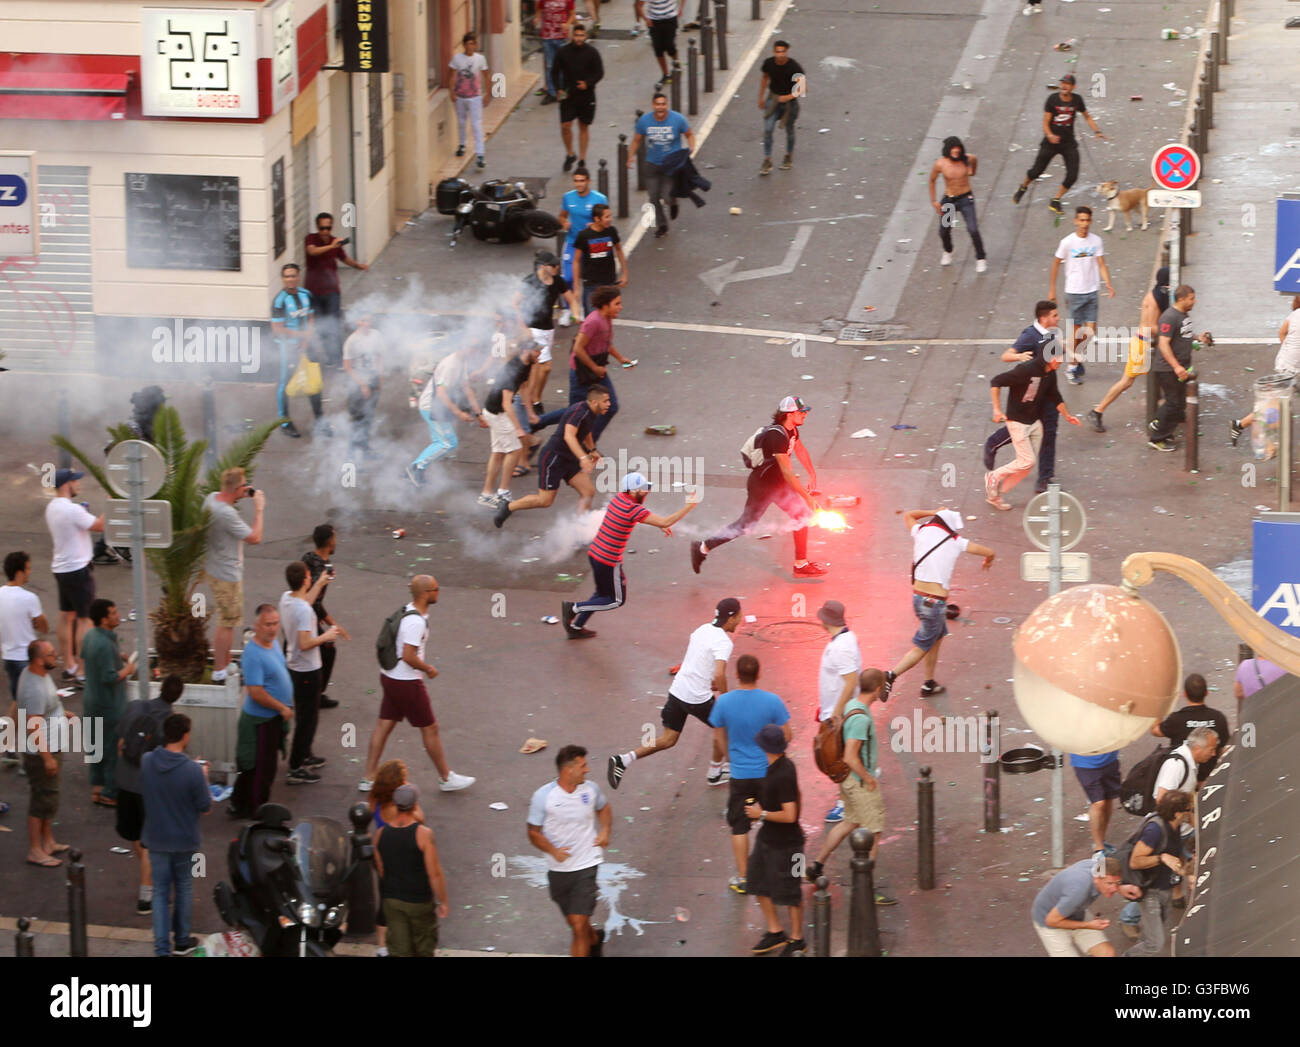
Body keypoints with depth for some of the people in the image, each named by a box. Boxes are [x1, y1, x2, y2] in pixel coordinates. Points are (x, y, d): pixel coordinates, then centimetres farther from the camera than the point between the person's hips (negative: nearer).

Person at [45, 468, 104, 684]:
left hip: (61, 569, 9)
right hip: (78, 569, -9)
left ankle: (69, 667, 21)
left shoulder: (52, 508, 7)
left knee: (66, 617, 14)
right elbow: (100, 525, -18)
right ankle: (82, 672, -4)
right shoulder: (72, 510, -22)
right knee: (85, 619, -4)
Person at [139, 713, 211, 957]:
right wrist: (203, 778, 2)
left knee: (161, 893, 11)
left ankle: (161, 949, 4)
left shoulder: (146, 762, -12)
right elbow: (206, 806, -14)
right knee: (183, 889, 19)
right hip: (184, 840, -2)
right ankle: (181, 941, 32)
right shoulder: (192, 771, -25)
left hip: (155, 839, 2)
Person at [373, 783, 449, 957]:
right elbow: (434, 874, -17)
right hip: (419, 902, -4)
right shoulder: (423, 834, -19)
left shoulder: (381, 834, -5)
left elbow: (380, 870, 6)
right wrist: (443, 902, -6)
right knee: (424, 949, 17)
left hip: (391, 900, 4)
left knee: (398, 951, 7)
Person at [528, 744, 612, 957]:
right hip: (558, 868, 0)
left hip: (586, 865, 0)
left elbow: (603, 808, 20)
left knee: (578, 924, -11)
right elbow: (534, 833, -5)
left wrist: (605, 830, 3)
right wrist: (553, 851, -18)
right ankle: (594, 938, 50)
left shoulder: (590, 789, -2)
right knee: (574, 922, 17)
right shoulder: (543, 796, -13)